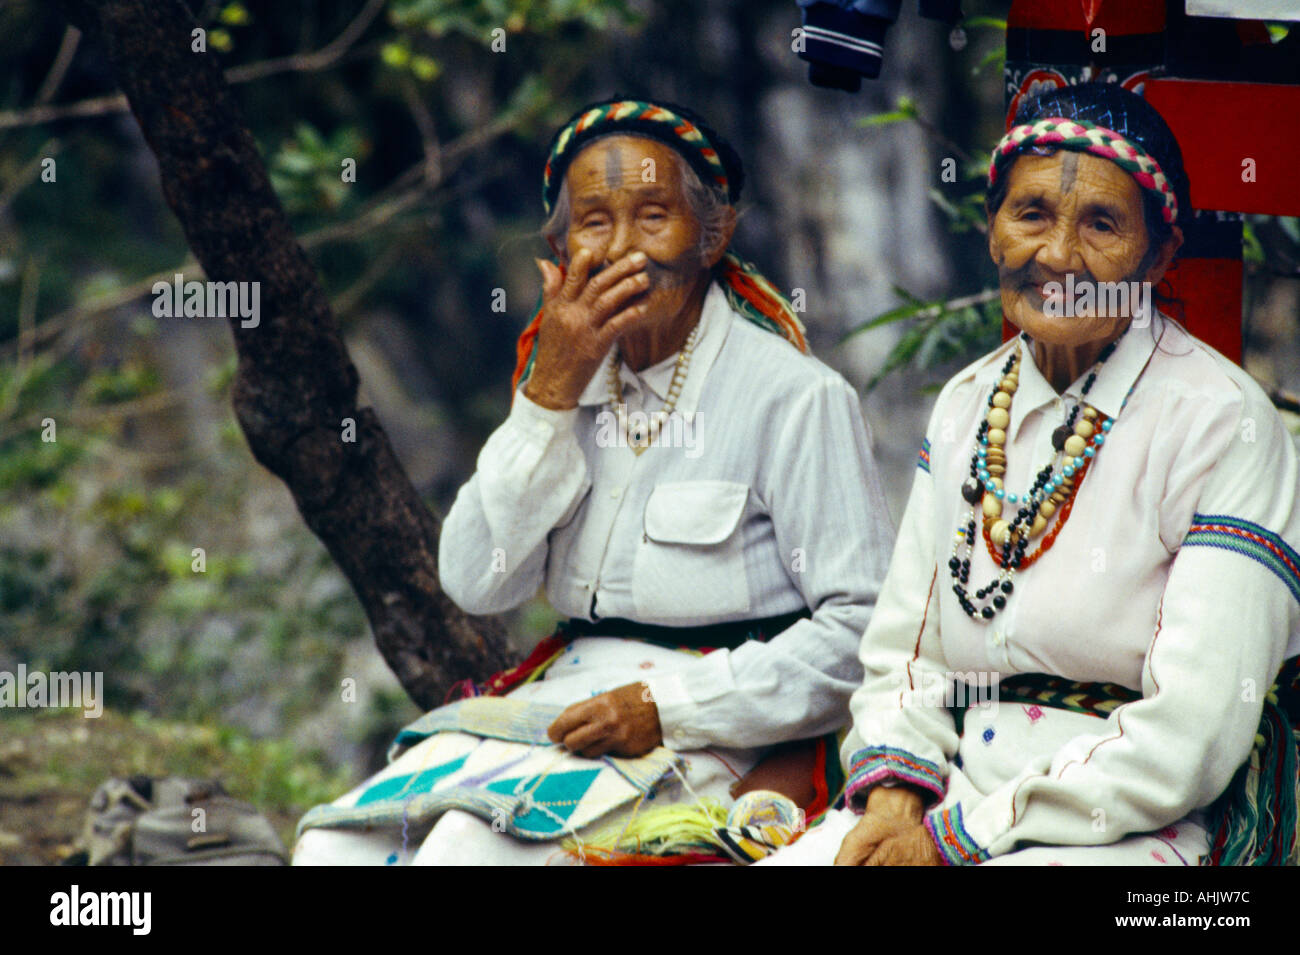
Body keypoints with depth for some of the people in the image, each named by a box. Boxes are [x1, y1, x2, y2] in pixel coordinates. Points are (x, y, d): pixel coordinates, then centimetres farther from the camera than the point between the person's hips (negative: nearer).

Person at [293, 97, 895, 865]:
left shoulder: (796, 398, -6)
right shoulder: (572, 380, 14)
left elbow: (865, 627, -11)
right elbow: (475, 583, 3)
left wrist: (670, 709, -17)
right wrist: (550, 395, -5)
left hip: (717, 741, -6)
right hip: (562, 699, 6)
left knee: (472, 845, -29)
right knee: (335, 845, -14)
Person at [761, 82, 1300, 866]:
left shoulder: (1222, 424, -8)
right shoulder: (967, 406, 12)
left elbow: (1191, 740, -14)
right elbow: (904, 651, 16)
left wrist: (958, 835, -14)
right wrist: (895, 792, -5)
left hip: (1151, 832, -6)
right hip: (958, 797, 6)